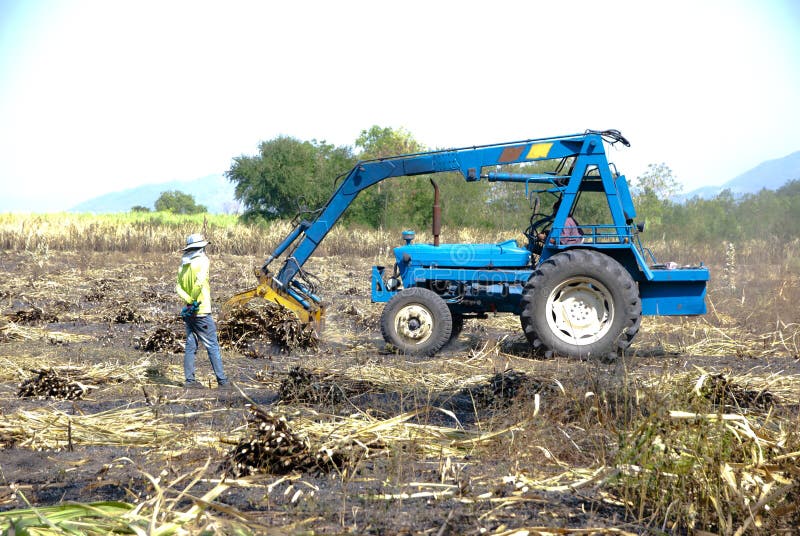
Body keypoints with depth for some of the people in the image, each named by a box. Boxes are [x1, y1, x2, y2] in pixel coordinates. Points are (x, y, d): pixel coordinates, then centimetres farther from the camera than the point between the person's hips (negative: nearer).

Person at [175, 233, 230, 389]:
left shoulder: (183, 263, 10)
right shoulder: (202, 260, -10)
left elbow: (179, 287, 1)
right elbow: (199, 282, -24)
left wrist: (188, 299, -11)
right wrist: (193, 301, -14)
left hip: (188, 312, 7)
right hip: (202, 312, -7)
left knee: (190, 346, 9)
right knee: (212, 346, -3)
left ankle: (190, 380, 10)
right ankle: (222, 380, -1)